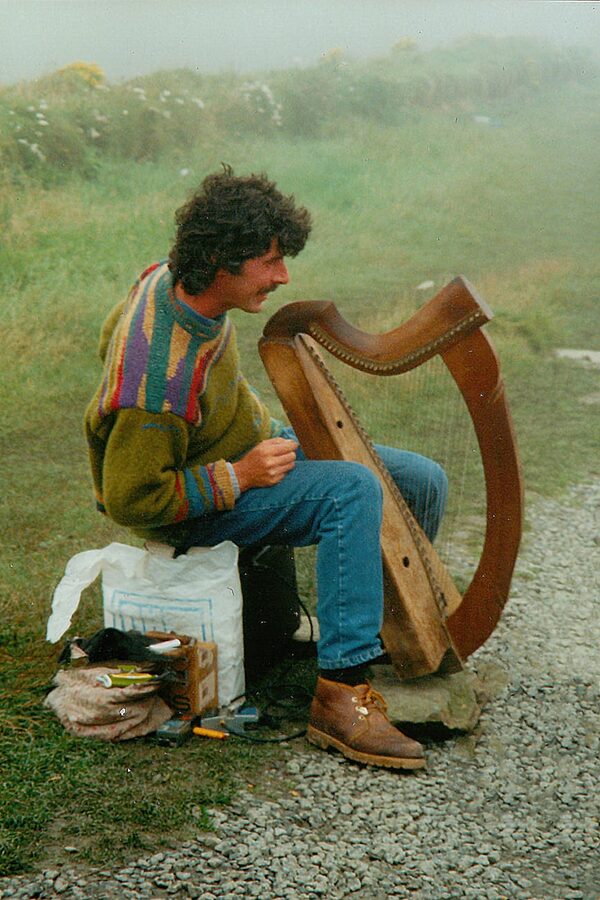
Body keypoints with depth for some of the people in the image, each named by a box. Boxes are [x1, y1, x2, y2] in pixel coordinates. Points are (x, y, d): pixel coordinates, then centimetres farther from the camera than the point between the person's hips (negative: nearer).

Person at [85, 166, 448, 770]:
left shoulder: (169, 278, -9)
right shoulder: (161, 378, -36)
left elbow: (113, 339, 12)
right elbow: (129, 500, -28)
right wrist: (240, 477, -25)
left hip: (252, 447, 9)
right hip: (192, 507, -9)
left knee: (423, 482, 3)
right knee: (353, 490, -33)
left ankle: (386, 625, 24)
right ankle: (342, 693, -28)